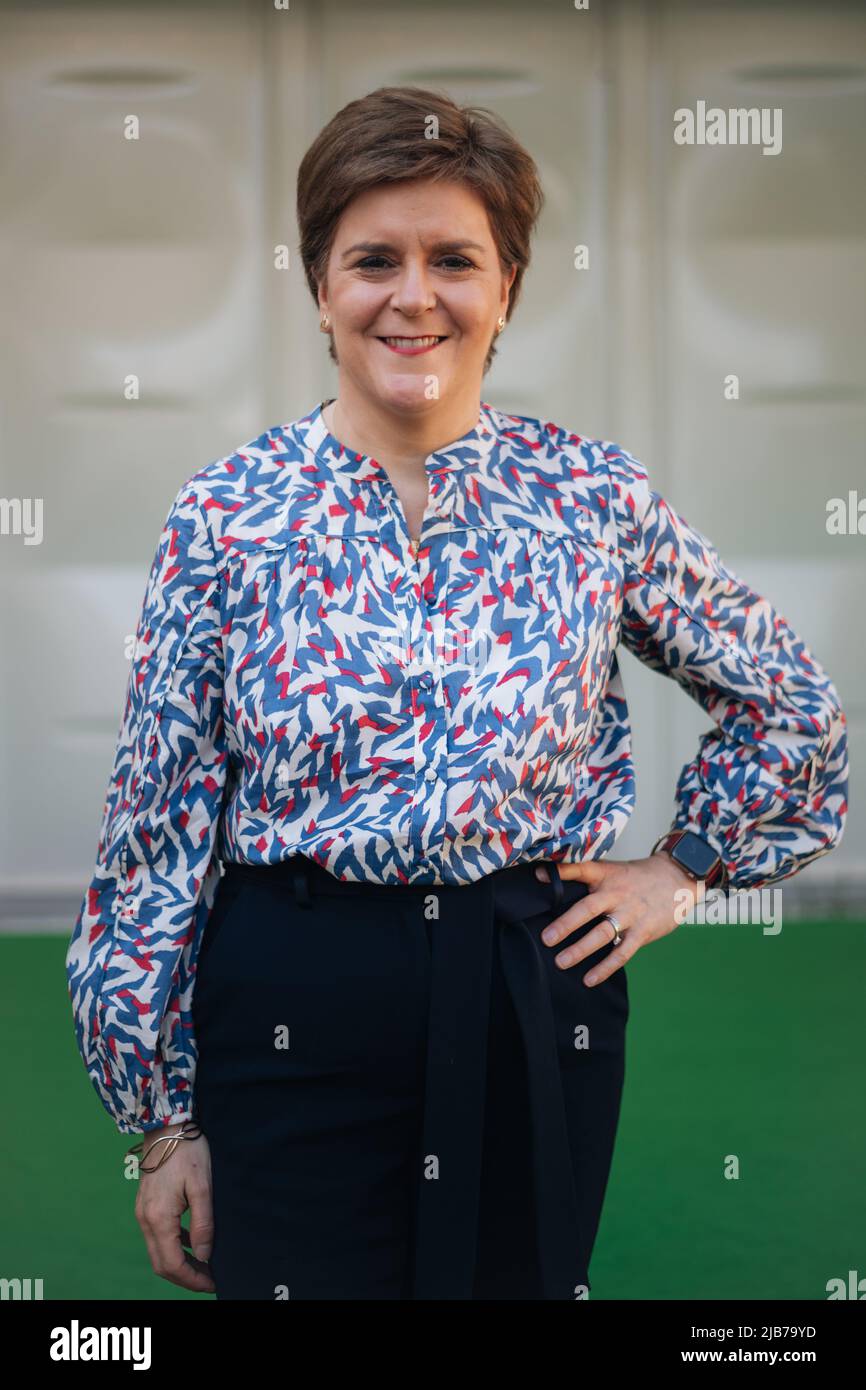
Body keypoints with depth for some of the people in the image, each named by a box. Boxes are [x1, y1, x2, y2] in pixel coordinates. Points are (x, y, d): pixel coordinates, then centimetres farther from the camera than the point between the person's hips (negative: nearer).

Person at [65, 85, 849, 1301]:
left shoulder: (597, 497, -1)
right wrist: (161, 1116, 0)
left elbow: (790, 705, 13)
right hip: (292, 1017, -1)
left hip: (536, 1009, 1)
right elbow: (159, 823, -1)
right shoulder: (229, 514, -3)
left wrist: (679, 872, 7)